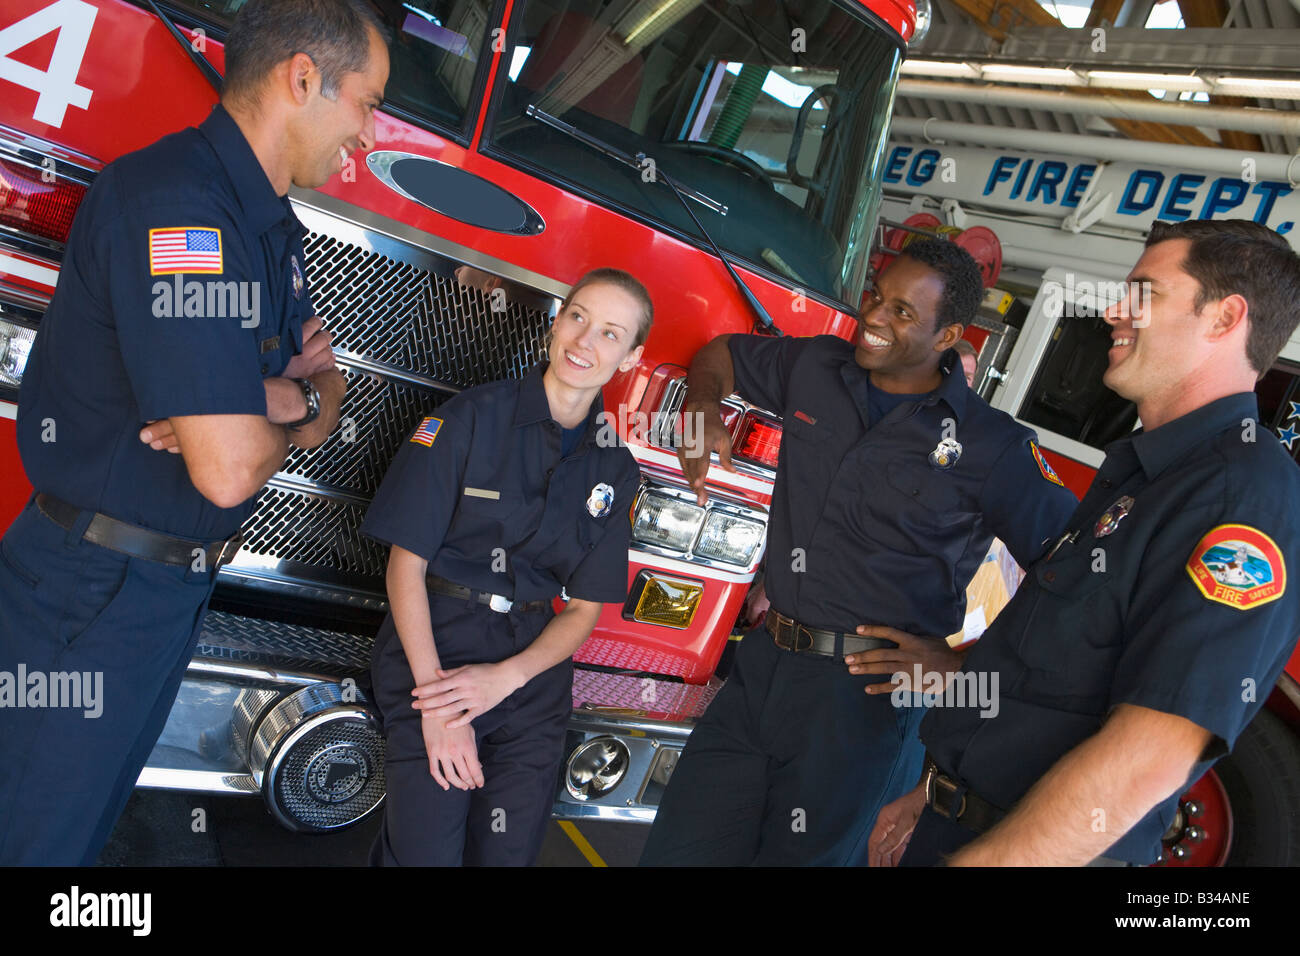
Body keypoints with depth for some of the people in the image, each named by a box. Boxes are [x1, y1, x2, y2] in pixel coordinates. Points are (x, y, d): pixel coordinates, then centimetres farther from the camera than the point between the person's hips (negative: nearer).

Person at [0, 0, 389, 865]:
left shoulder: (271, 226, 7)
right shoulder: (175, 201, -25)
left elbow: (323, 418, 10)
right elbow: (231, 467, -32)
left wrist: (288, 397, -14)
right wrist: (288, 412, -9)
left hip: (179, 589, 9)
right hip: (91, 599, -9)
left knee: (90, 821, 24)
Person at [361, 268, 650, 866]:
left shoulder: (615, 470, 5)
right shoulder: (472, 418, -6)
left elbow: (584, 609, 6)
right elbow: (406, 562, -8)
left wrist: (504, 677, -11)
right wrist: (437, 696, -15)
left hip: (531, 668, 4)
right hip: (433, 646, -3)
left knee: (507, 854, 6)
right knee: (427, 853, -8)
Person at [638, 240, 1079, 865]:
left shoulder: (991, 447, -7)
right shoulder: (816, 368, 7)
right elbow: (721, 355, 25)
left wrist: (967, 666, -12)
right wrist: (702, 407, 5)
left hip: (864, 696, -4)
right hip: (761, 666, 5)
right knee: (679, 849, 9)